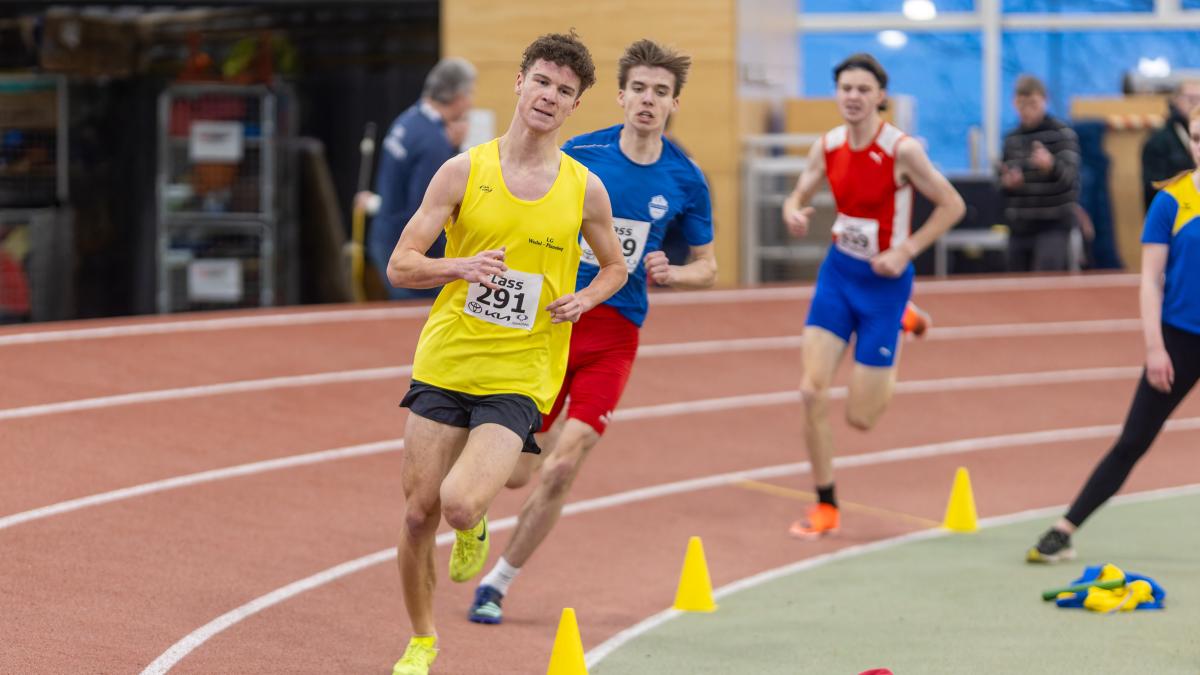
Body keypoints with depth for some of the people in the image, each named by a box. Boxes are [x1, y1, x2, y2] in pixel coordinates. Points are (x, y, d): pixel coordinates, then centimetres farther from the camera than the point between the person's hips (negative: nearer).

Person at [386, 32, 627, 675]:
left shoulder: (584, 188, 2)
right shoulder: (464, 170, 0)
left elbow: (614, 266, 19)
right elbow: (400, 266, 0)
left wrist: (583, 299, -3)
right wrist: (460, 266, -20)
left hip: (520, 376, -1)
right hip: (444, 362, 1)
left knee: (460, 504, -21)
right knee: (418, 513, 1)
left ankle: (473, 527, 18)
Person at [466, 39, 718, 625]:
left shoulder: (685, 180, 0)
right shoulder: (579, 154, -3)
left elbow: (707, 267, 11)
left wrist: (669, 274, -10)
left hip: (613, 338, 0)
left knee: (562, 468, -13)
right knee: (515, 471, 1)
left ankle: (499, 582, 5)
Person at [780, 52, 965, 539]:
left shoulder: (902, 150, -18)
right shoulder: (827, 147, -4)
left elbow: (952, 206, -11)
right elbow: (798, 197, 9)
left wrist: (906, 251, -17)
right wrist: (793, 213, -16)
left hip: (883, 280, -4)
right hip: (838, 273, 4)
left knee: (860, 417, 1)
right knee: (812, 389, -10)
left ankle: (903, 322, 31)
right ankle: (825, 507, 8)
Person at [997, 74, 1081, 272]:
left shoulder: (1062, 134, -4)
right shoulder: (1011, 139, 11)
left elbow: (1069, 178, -17)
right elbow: (1002, 182, 16)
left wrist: (1051, 165, -40)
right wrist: (1007, 183, -9)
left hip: (1053, 225, -5)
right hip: (1019, 226, 5)